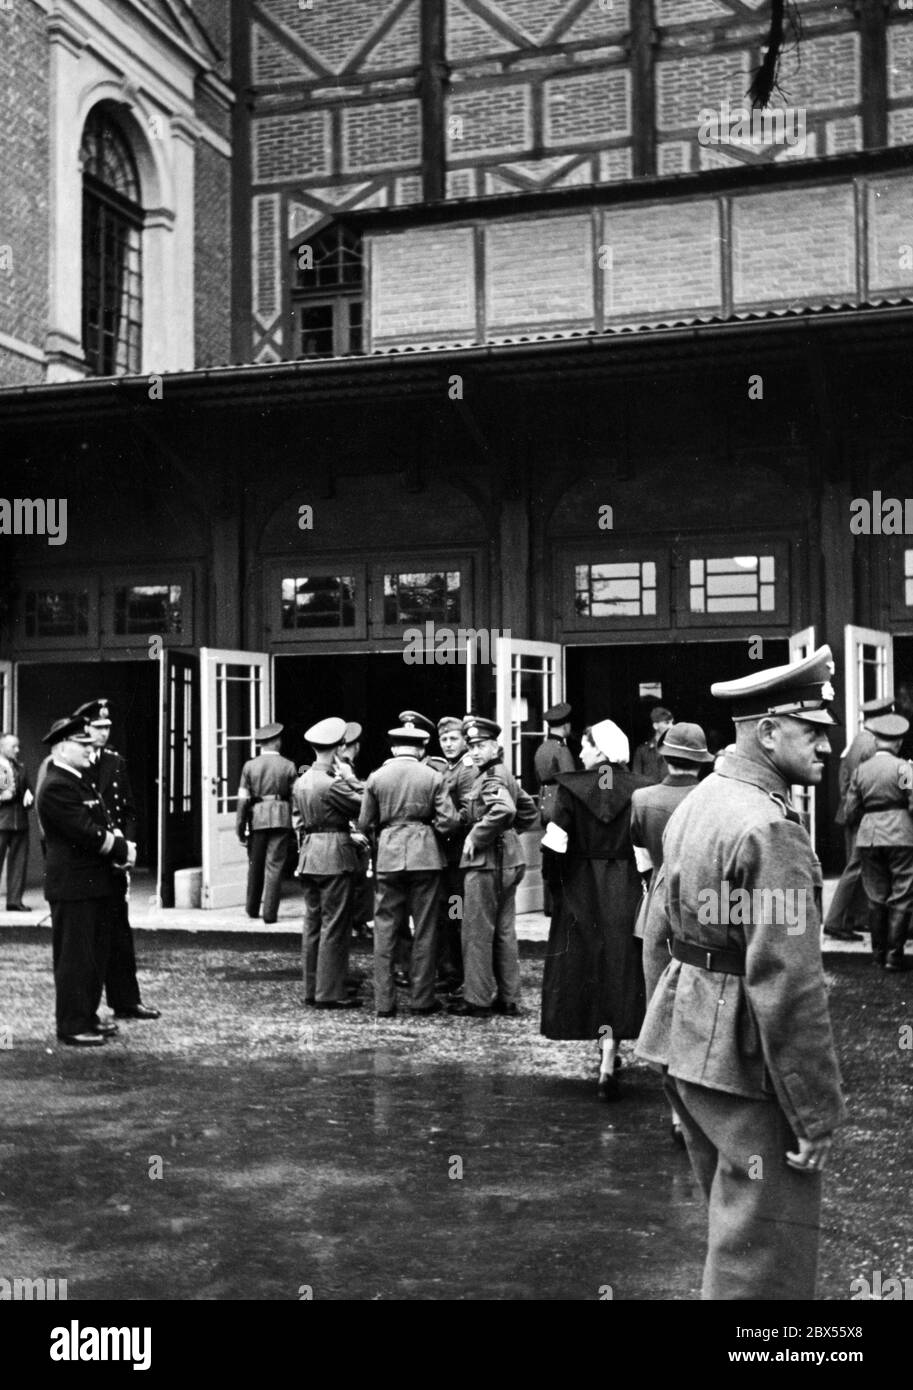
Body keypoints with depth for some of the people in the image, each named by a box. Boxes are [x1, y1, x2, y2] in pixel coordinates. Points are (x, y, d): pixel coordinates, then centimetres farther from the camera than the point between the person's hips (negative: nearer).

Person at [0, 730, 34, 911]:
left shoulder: (20, 768, 15)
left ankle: (14, 900, 12)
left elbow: (28, 788, 24)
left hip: (19, 821, 6)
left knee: (18, 862, 6)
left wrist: (29, 796, 3)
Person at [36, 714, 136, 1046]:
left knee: (96, 954, 16)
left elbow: (104, 824, 16)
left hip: (97, 883, 10)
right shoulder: (56, 787, -17)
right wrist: (123, 850, -11)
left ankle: (88, 1016, 26)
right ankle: (72, 1026, 6)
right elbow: (86, 833, -22)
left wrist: (121, 846, -4)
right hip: (73, 886, -10)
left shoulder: (81, 779, 16)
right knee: (75, 957, -2)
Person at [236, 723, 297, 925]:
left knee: (255, 865, 15)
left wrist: (240, 828, 5)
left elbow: (243, 800, 1)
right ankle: (269, 913, -1)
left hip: (257, 819, 1)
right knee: (274, 865, 1)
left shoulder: (249, 766, 2)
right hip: (281, 819, -1)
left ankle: (252, 909, 27)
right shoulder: (288, 766, 0)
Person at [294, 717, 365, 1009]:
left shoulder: (301, 782, 10)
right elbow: (366, 806, -13)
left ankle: (312, 989, 18)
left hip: (309, 856, 8)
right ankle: (330, 993, 0)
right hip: (335, 856, -8)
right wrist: (350, 777, -4)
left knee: (313, 924, 12)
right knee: (334, 926, -3)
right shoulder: (332, 784, -16)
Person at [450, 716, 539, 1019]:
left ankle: (477, 1000, 3)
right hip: (507, 860, 10)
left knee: (477, 932, -2)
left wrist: (476, 837, -23)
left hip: (487, 861, -10)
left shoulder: (491, 779, -15)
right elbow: (530, 812, 23)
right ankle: (509, 999, 19)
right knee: (504, 931, 13)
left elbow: (504, 810, -33)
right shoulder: (506, 776, 15)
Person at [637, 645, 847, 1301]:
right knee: (767, 1250, 2)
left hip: (687, 1038, 10)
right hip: (745, 1060, -10)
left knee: (737, 1219, 24)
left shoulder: (697, 803, 9)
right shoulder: (773, 831, -22)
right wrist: (817, 1112, -19)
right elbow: (788, 985, -25)